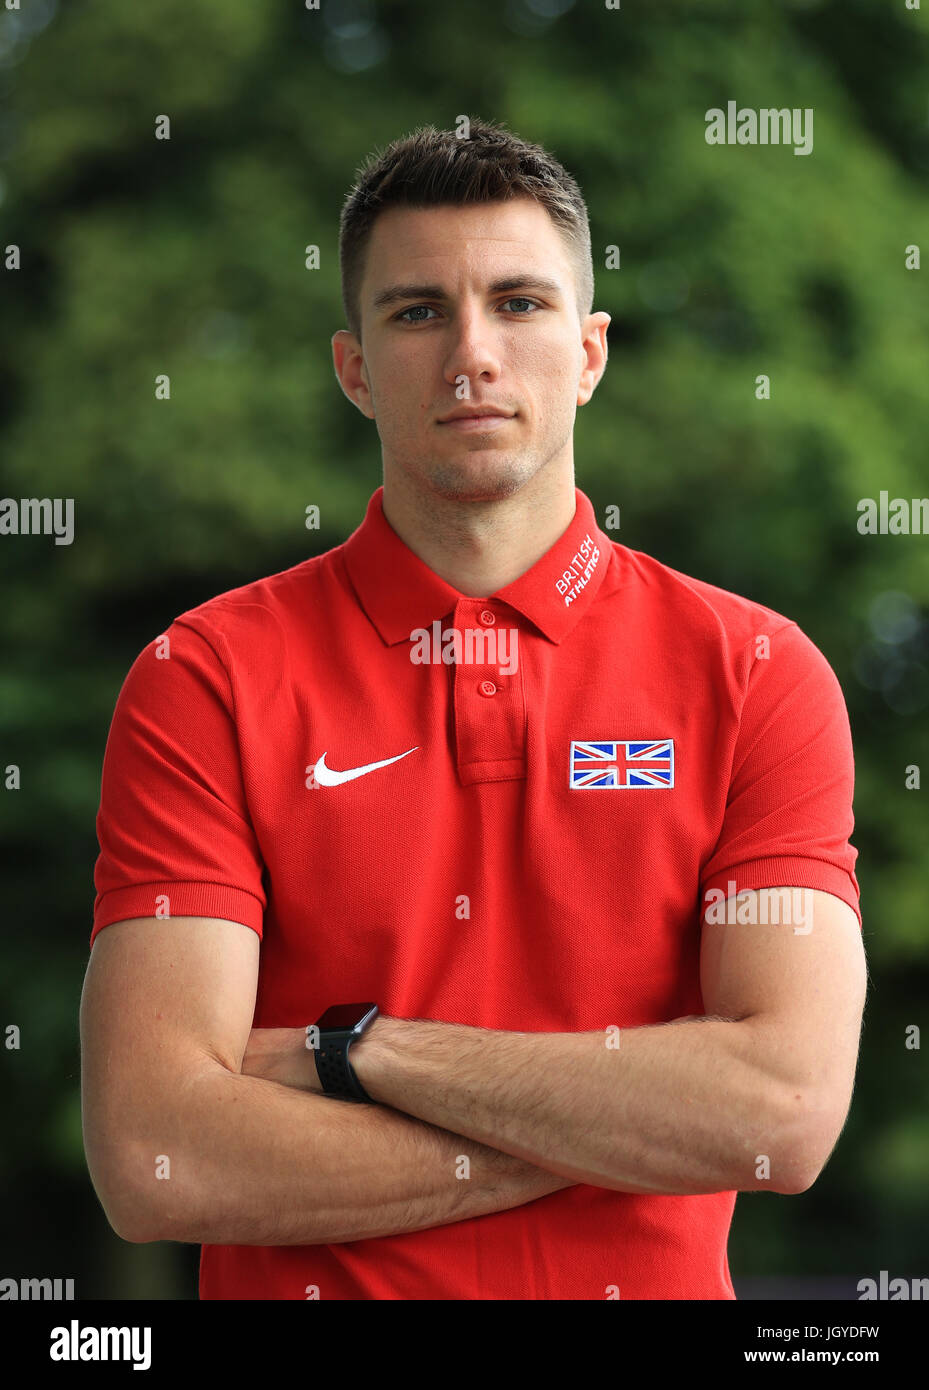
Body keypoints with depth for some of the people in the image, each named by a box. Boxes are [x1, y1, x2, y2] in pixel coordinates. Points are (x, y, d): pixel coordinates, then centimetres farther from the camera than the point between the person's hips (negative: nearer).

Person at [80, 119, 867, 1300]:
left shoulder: (757, 674, -3)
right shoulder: (202, 682, -6)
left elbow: (789, 1114, -15)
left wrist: (356, 1053, -15)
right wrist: (626, 1120, -15)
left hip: (652, 1282, 1)